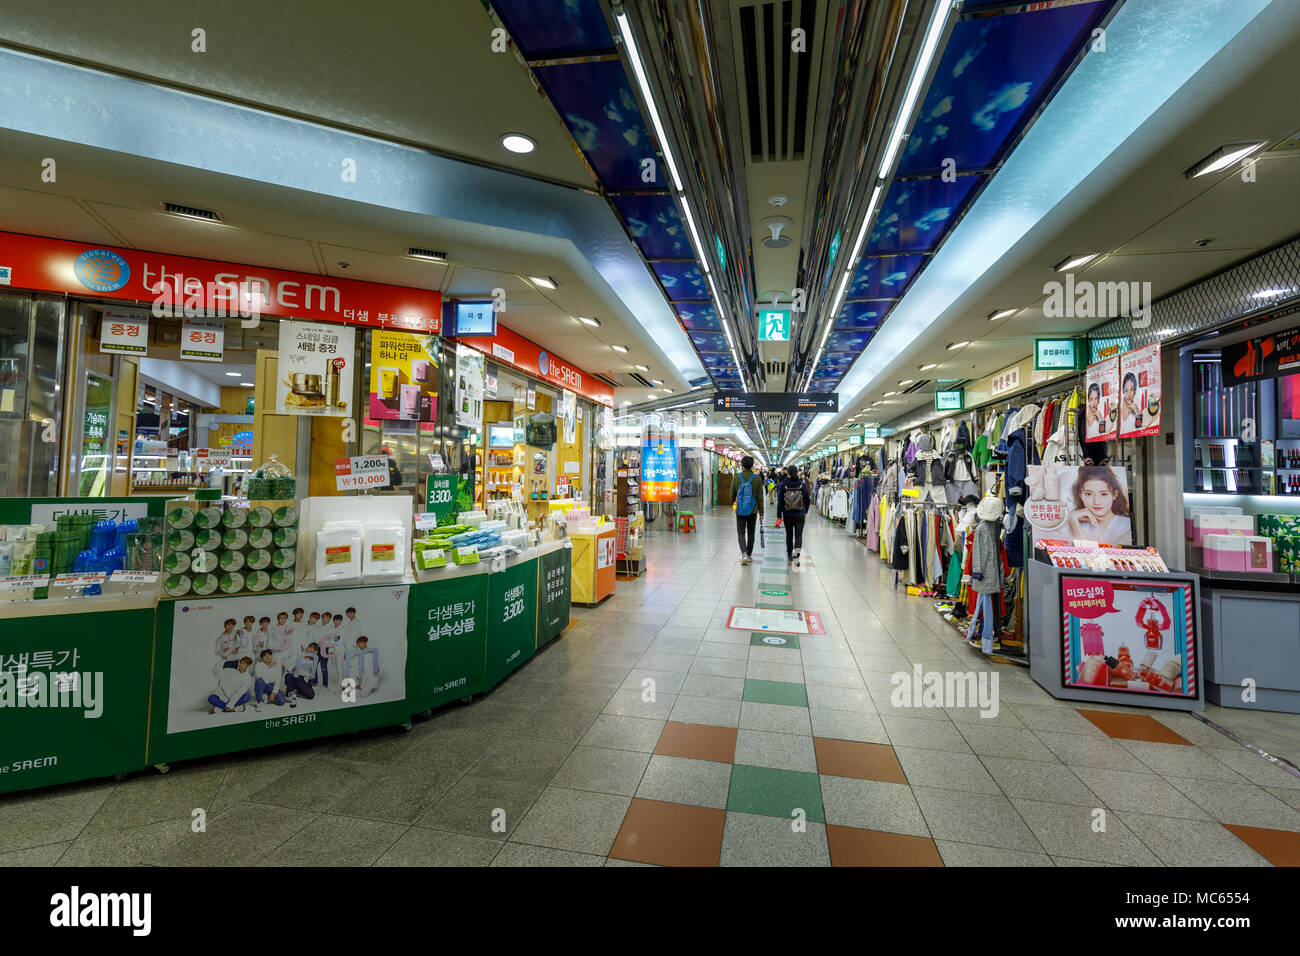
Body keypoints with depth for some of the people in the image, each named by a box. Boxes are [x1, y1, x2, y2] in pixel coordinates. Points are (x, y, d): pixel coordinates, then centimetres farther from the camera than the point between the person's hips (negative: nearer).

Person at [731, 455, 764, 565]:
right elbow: (760, 497, -3)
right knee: (751, 533, 14)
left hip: (740, 510, -1)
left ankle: (744, 554, -15)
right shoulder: (757, 479, -6)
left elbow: (732, 493, 4)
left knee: (741, 532, 4)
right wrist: (761, 512, 4)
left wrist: (732, 505, 20)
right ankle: (749, 555, 24)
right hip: (752, 510, 1)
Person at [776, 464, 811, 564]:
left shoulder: (783, 485, -7)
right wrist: (805, 511, 22)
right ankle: (797, 550, -24)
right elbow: (808, 499, 5)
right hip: (800, 515, 0)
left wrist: (779, 516, -1)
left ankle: (789, 557, 22)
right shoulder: (802, 485, -4)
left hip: (787, 515, 1)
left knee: (789, 535, 14)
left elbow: (780, 501, -6)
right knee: (798, 535, 3)